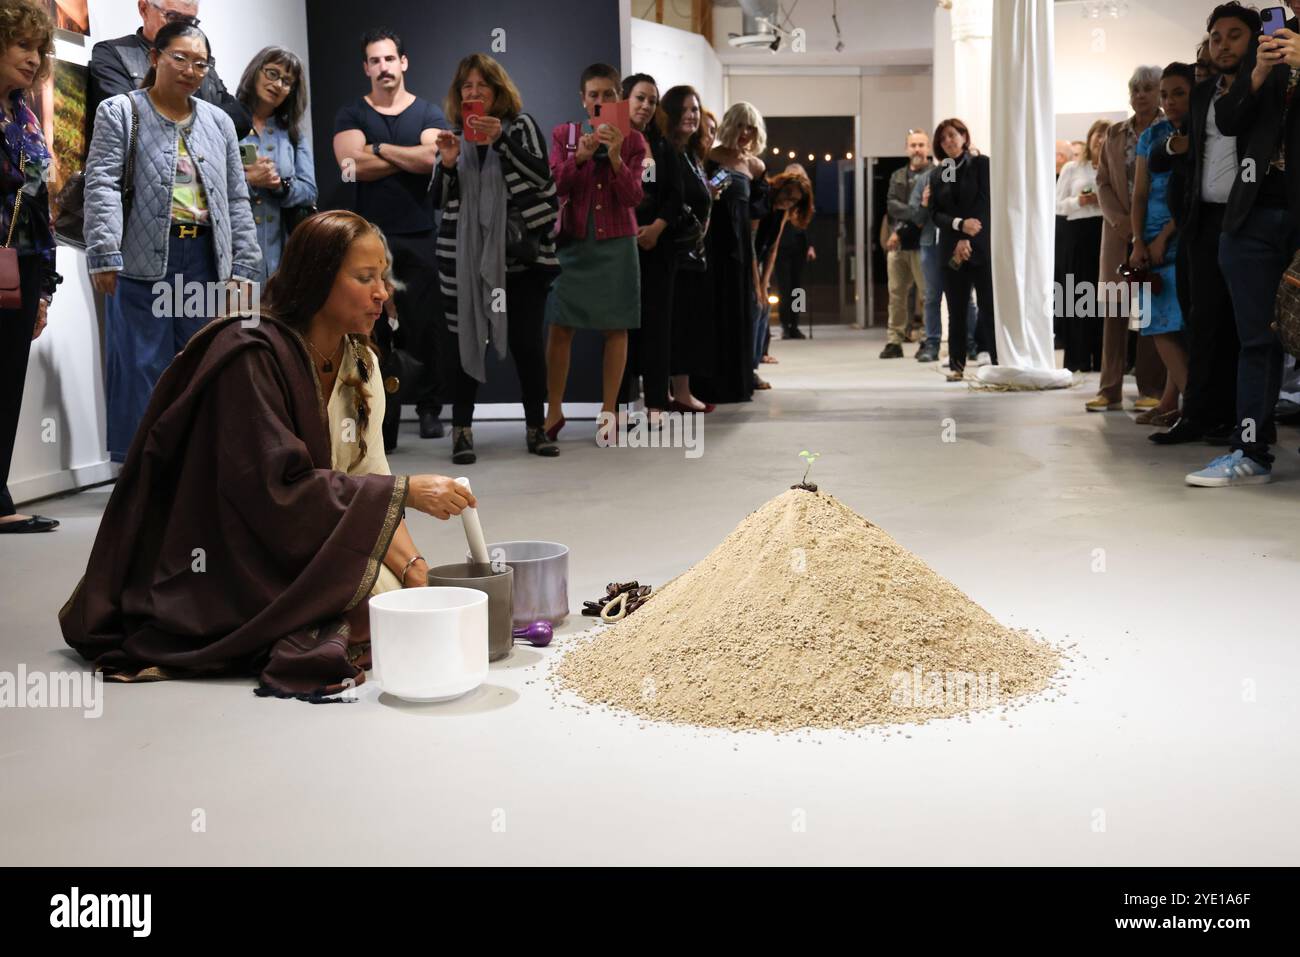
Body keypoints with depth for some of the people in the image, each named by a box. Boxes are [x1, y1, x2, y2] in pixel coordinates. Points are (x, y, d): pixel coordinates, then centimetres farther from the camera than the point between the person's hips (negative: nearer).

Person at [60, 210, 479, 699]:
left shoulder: (359, 362, 4)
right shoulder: (252, 355, -20)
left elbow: (367, 479, 1)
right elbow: (278, 489, -26)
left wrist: (413, 566, -15)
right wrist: (405, 491, -27)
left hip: (295, 559, 9)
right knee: (373, 625, -26)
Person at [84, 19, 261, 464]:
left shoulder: (219, 122, 16)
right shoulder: (120, 112, 3)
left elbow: (237, 199, 14)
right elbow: (103, 185, -6)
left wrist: (243, 267, 6)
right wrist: (104, 254, -17)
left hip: (206, 259, 4)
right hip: (143, 259, -4)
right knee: (142, 365, -2)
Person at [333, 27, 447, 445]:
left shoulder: (429, 113, 9)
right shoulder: (351, 114, 9)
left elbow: (435, 158, -11)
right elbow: (353, 165, -9)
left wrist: (378, 149, -5)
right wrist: (412, 157, -4)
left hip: (421, 237, 0)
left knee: (426, 326, -1)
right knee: (374, 328, -2)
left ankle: (429, 408, 10)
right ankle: (382, 417, 3)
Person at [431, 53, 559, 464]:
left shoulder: (521, 125, 5)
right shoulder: (455, 135, 13)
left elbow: (542, 174, -10)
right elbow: (440, 202, 10)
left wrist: (501, 140, -20)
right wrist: (447, 164, -9)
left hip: (521, 251, -2)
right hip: (467, 255, 2)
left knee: (527, 339, 0)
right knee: (466, 337, 0)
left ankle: (536, 427, 10)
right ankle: (461, 429, 6)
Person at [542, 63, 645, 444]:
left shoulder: (632, 140, 2)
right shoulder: (563, 134, 5)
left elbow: (632, 198, -6)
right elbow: (555, 186, -4)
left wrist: (615, 156, -20)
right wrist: (580, 156, -19)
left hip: (616, 244, 0)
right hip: (573, 241, 0)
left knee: (616, 329, 1)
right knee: (559, 327, -2)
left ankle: (608, 412, 11)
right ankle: (554, 410, 9)